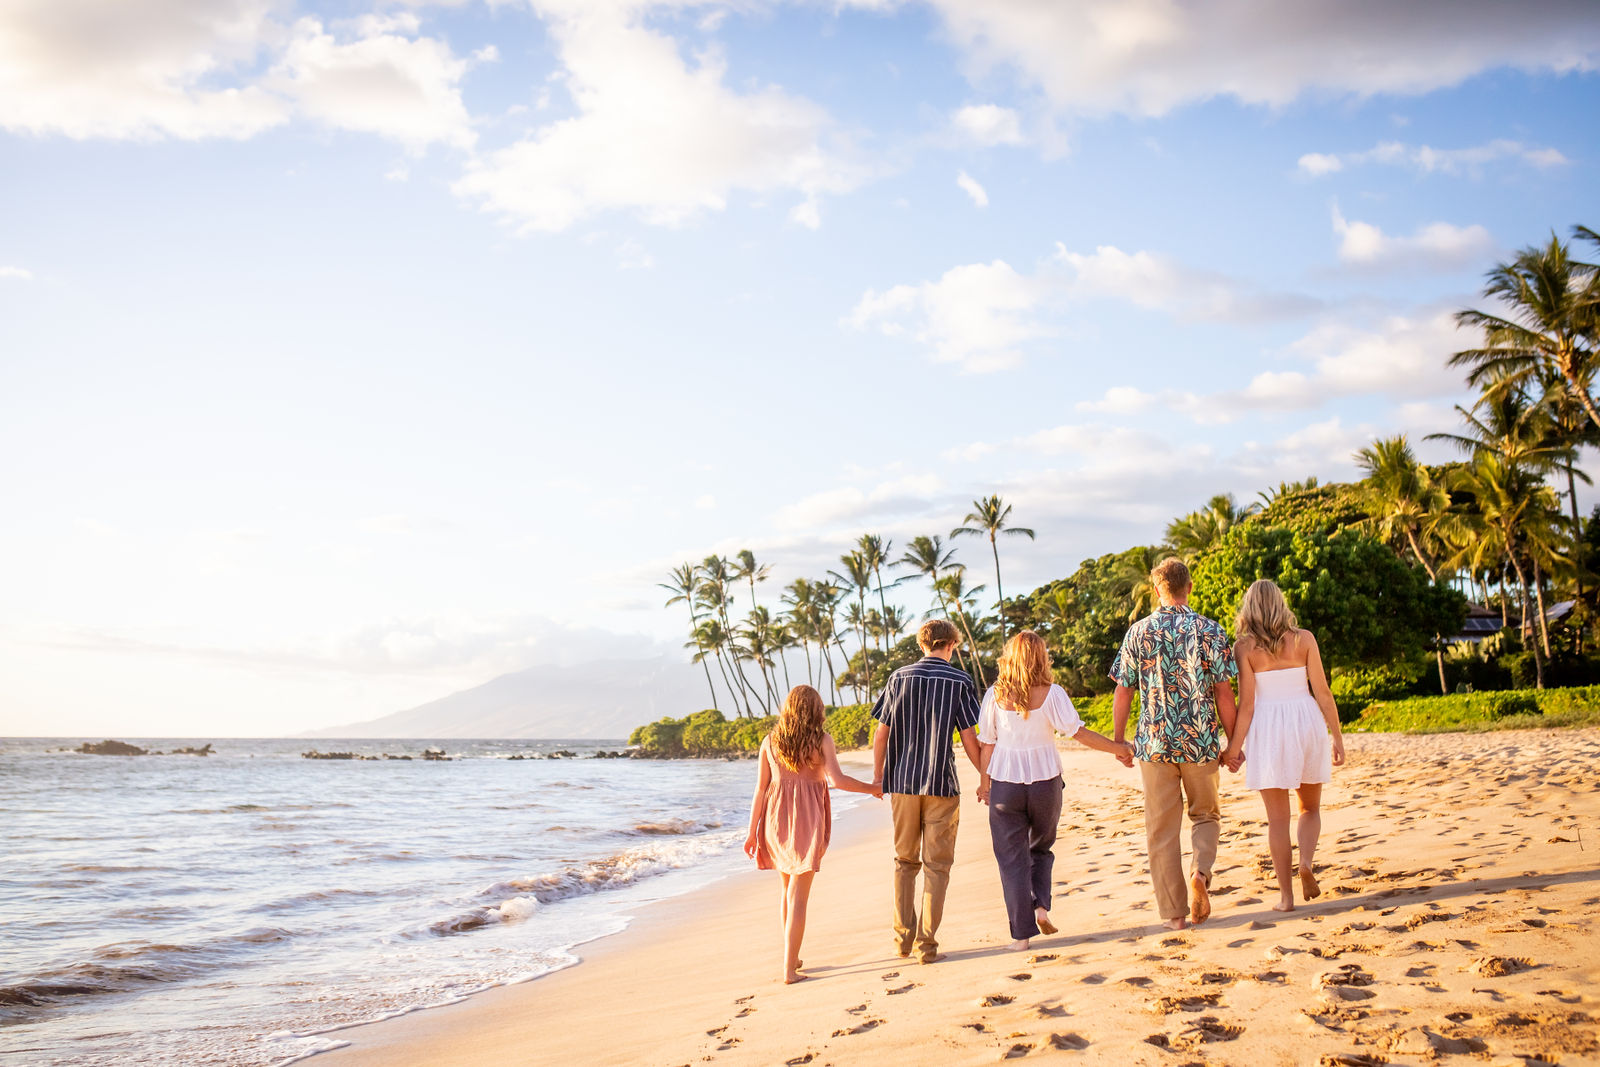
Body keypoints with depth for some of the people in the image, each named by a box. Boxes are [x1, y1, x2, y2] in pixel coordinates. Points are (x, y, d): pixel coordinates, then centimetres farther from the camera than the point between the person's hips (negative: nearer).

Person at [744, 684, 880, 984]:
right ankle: (789, 968, -3)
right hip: (806, 820, -4)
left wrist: (752, 831, 8)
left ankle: (791, 957, 30)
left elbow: (761, 788, 4)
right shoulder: (821, 741, -5)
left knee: (788, 887, 21)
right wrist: (872, 788, -2)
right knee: (799, 895, 0)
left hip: (776, 818, 4)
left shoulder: (770, 742, 4)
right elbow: (836, 779, -16)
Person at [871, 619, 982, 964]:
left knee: (905, 861, 15)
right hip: (942, 783, -3)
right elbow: (969, 738, -4)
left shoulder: (899, 678, 4)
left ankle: (903, 939, 17)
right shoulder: (960, 682, -2)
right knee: (936, 865, 4)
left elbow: (882, 732, 3)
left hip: (902, 781, 3)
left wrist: (877, 776, 13)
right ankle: (926, 945, 2)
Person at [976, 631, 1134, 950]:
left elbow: (987, 743, 1)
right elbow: (1078, 732, -12)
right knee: (1041, 849, 22)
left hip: (1005, 783, 0)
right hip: (1045, 781, 0)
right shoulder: (1051, 694, -7)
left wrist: (984, 782, 11)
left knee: (1012, 858, 6)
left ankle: (1021, 933, 5)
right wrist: (1117, 748, -4)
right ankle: (1041, 905, 3)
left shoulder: (995, 695, -3)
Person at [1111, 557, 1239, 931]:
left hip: (1154, 743, 0)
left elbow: (1123, 693, 1)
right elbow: (1223, 693, -3)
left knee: (1162, 829, 8)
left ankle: (1174, 912, 9)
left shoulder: (1138, 632, -1)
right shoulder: (1210, 631, -3)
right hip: (1201, 743, 0)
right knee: (1206, 815, 19)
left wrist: (1118, 740, 12)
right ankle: (1201, 871, -8)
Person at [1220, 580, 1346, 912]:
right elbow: (1322, 691, 0)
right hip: (1306, 722, 2)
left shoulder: (1244, 647, -5)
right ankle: (1306, 863, -7)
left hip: (1267, 728, -1)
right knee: (1311, 808, 19)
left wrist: (1234, 746, -1)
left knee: (1277, 816, 7)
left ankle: (1286, 895, 7)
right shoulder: (1303, 639, 0)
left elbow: (1247, 703, -8)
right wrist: (1337, 736, 7)